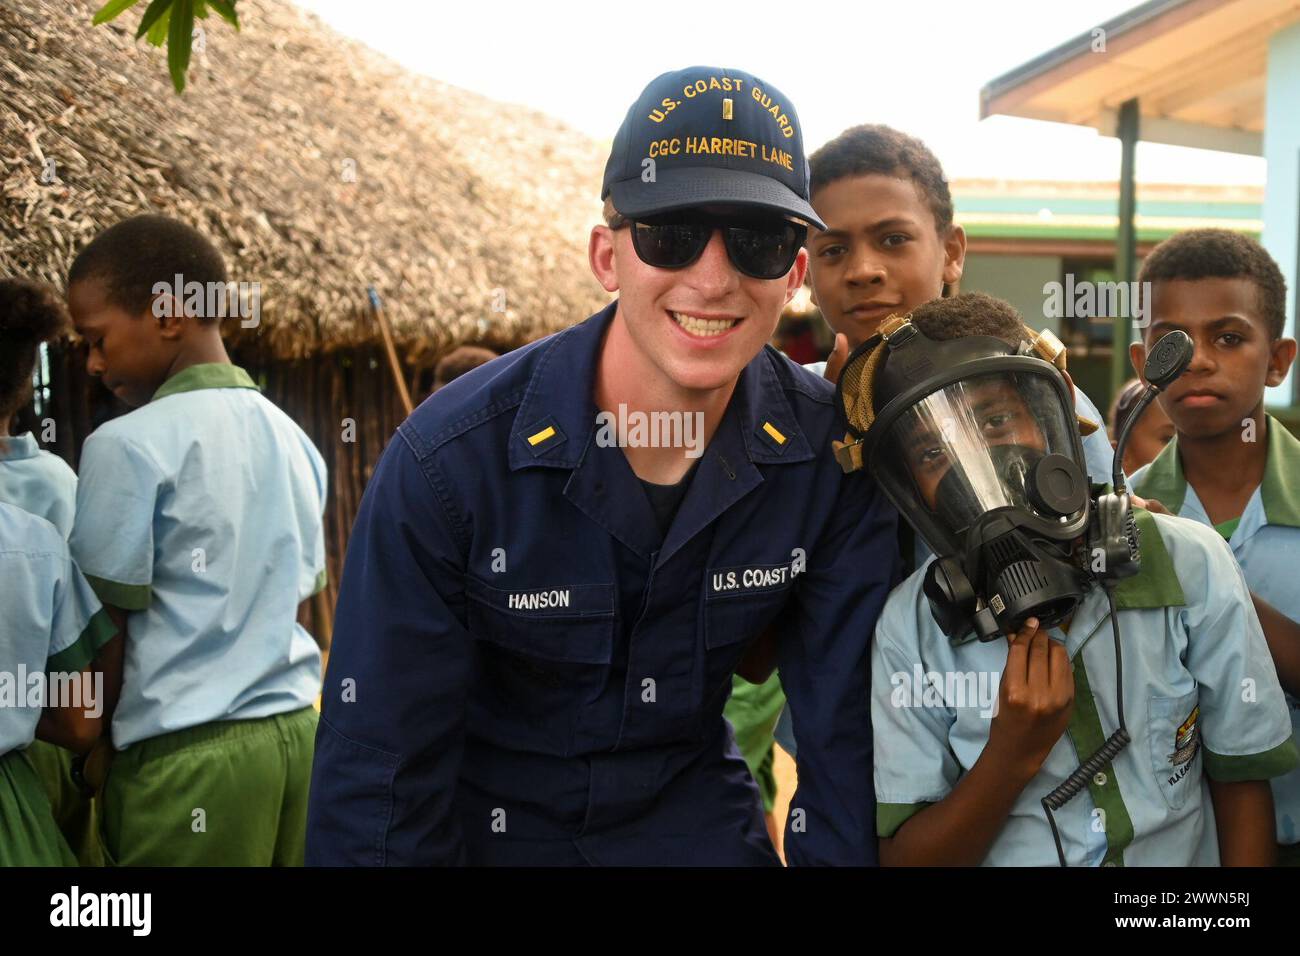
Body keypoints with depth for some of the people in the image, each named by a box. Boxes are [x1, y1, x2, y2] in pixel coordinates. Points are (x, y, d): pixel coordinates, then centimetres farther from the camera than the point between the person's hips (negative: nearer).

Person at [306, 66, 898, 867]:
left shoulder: (828, 454, -18)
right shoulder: (451, 457, -26)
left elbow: (845, 734, -11)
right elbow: (379, 774, -22)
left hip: (698, 821, 2)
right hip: (487, 824, -2)